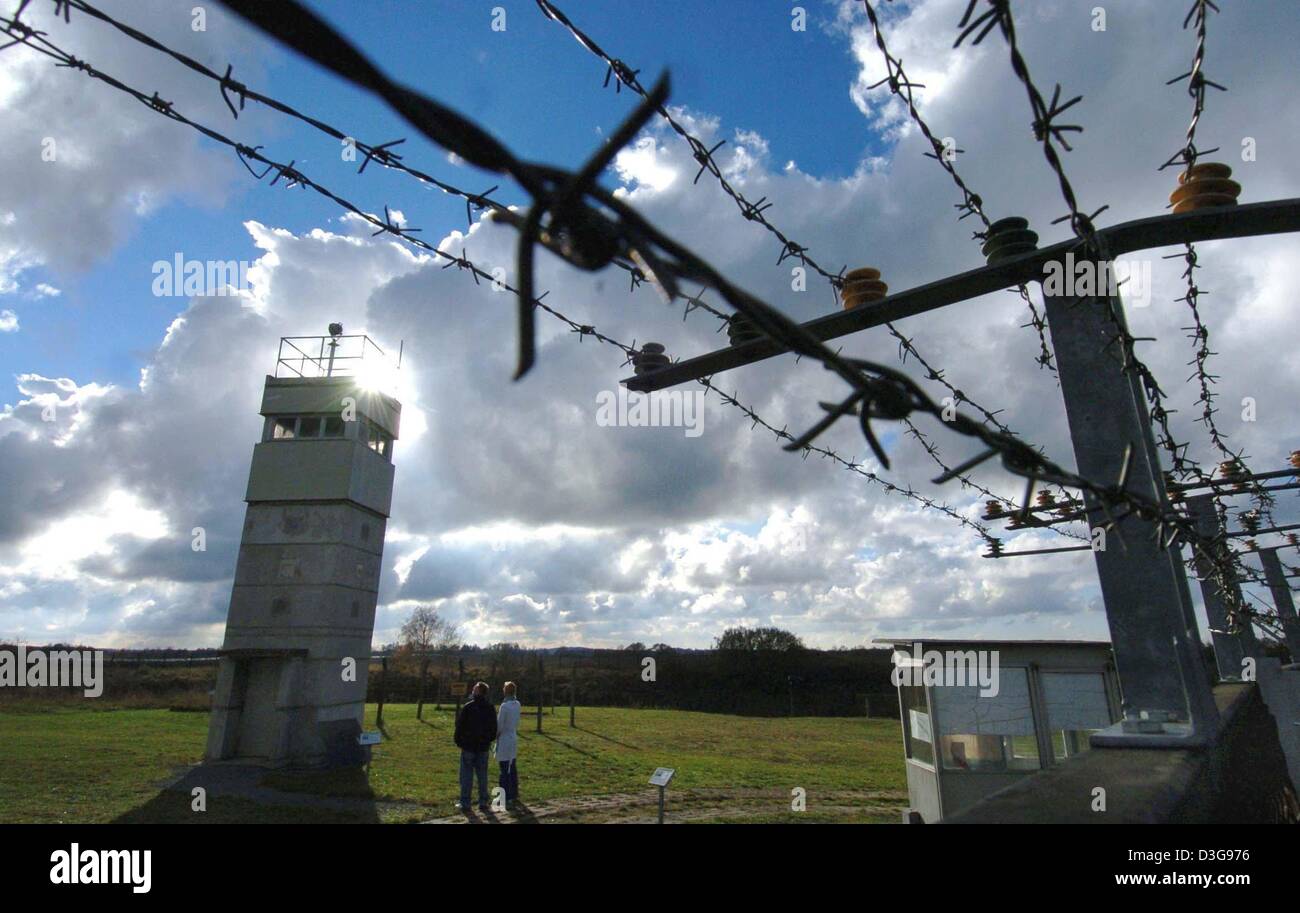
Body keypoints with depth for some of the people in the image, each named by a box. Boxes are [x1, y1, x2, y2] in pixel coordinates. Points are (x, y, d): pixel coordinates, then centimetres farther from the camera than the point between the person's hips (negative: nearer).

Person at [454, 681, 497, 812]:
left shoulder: (468, 707, -13)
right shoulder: (490, 708, 4)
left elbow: (460, 726, -10)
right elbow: (494, 727, 10)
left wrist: (458, 742, 2)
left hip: (468, 746, -4)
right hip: (483, 747, 5)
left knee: (467, 775, 3)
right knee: (482, 774, 10)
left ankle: (465, 803, 6)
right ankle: (483, 802, 13)